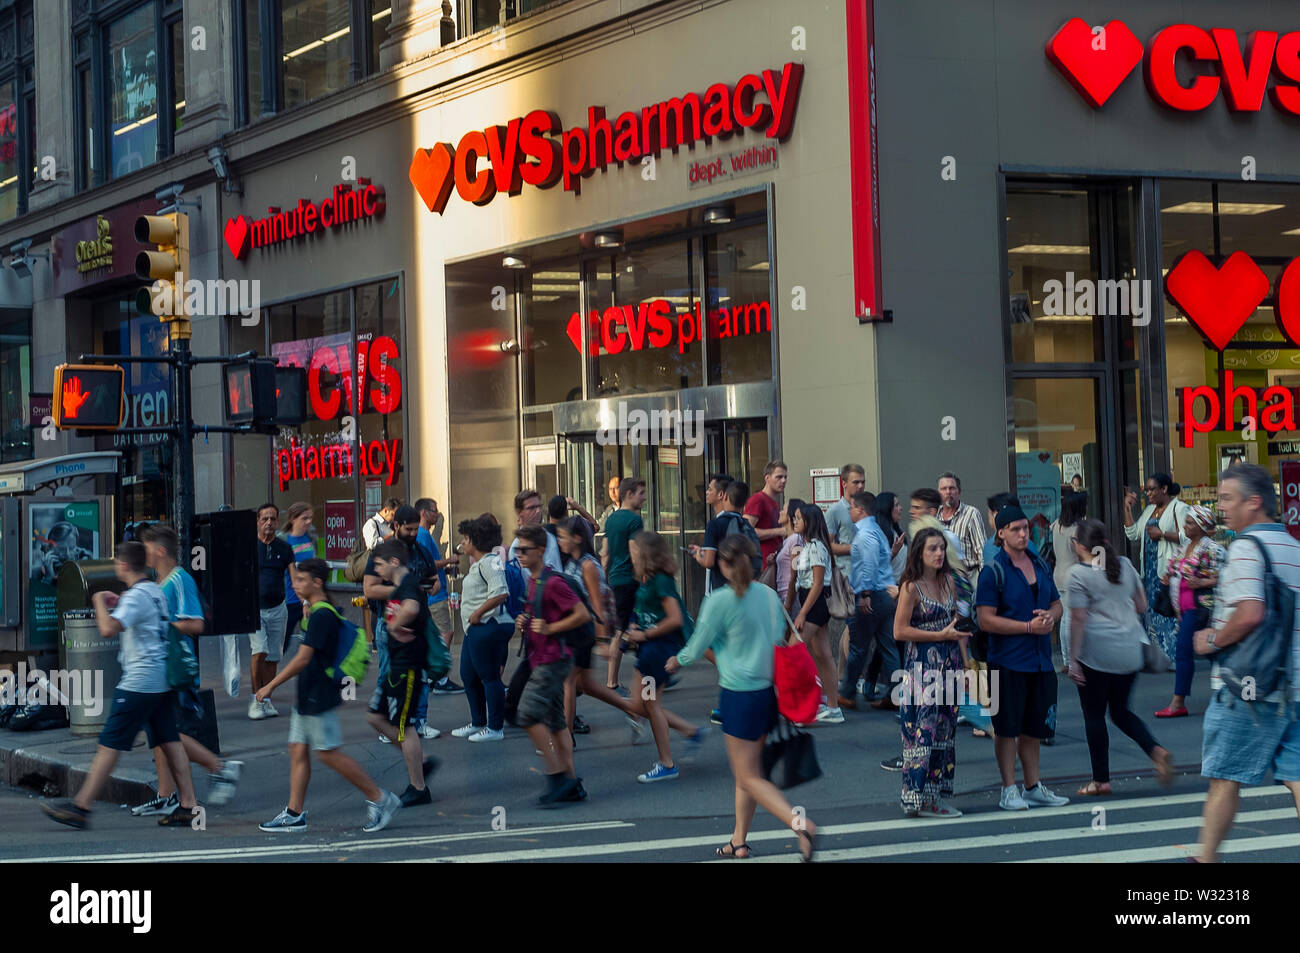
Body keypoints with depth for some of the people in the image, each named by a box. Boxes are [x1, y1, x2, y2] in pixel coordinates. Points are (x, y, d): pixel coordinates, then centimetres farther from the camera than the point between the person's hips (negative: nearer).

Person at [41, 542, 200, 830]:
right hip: (162, 682, 9)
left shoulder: (136, 596, -14)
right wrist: (116, 603, 24)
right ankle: (188, 806, 5)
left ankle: (80, 808, -4)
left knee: (109, 744, -6)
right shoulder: (156, 591, 14)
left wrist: (99, 601, -11)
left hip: (139, 683, -9)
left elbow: (108, 629, -27)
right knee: (170, 741, 8)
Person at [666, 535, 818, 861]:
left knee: (749, 777, -1)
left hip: (739, 695, -7)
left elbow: (697, 647, -5)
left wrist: (678, 661, 16)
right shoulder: (769, 595, 3)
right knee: (745, 773, 18)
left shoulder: (720, 601, -15)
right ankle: (738, 841, 24)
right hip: (768, 691, 7)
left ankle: (799, 823, -18)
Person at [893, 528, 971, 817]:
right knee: (923, 730, -7)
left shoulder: (949, 581, 10)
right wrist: (940, 635, -16)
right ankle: (920, 797, -1)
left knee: (945, 729, 8)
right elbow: (900, 631, -14)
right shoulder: (911, 587, -10)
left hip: (948, 664, 7)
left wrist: (964, 663, 12)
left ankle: (936, 795, 14)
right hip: (922, 666, -7)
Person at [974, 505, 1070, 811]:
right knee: (1007, 728, -1)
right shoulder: (993, 571, -8)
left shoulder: (1041, 565, 13)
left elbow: (1057, 603, 21)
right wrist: (1029, 627, -17)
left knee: (1035, 727, 14)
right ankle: (1009, 791, 6)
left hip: (1041, 660, 6)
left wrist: (1050, 616, -3)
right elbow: (986, 620, -14)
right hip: (1007, 661, -6)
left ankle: (1033, 786, 24)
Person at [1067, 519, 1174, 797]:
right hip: (1130, 651, 6)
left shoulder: (1079, 573, -10)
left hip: (1097, 653, -6)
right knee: (1121, 711, 19)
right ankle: (1155, 750, -4)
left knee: (1094, 716, 6)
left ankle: (1101, 780, 9)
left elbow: (1079, 619, -13)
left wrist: (1073, 659, -8)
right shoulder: (1125, 564, 7)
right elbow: (1142, 606, 13)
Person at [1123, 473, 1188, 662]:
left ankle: (1174, 656, -8)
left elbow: (1186, 537, -14)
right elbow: (1133, 533, 17)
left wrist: (1162, 534, -14)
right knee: (1153, 611, 7)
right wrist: (1127, 508, 12)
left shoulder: (1178, 509, -6)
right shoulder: (1150, 510, 19)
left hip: (1169, 569, -8)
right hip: (1150, 568, 8)